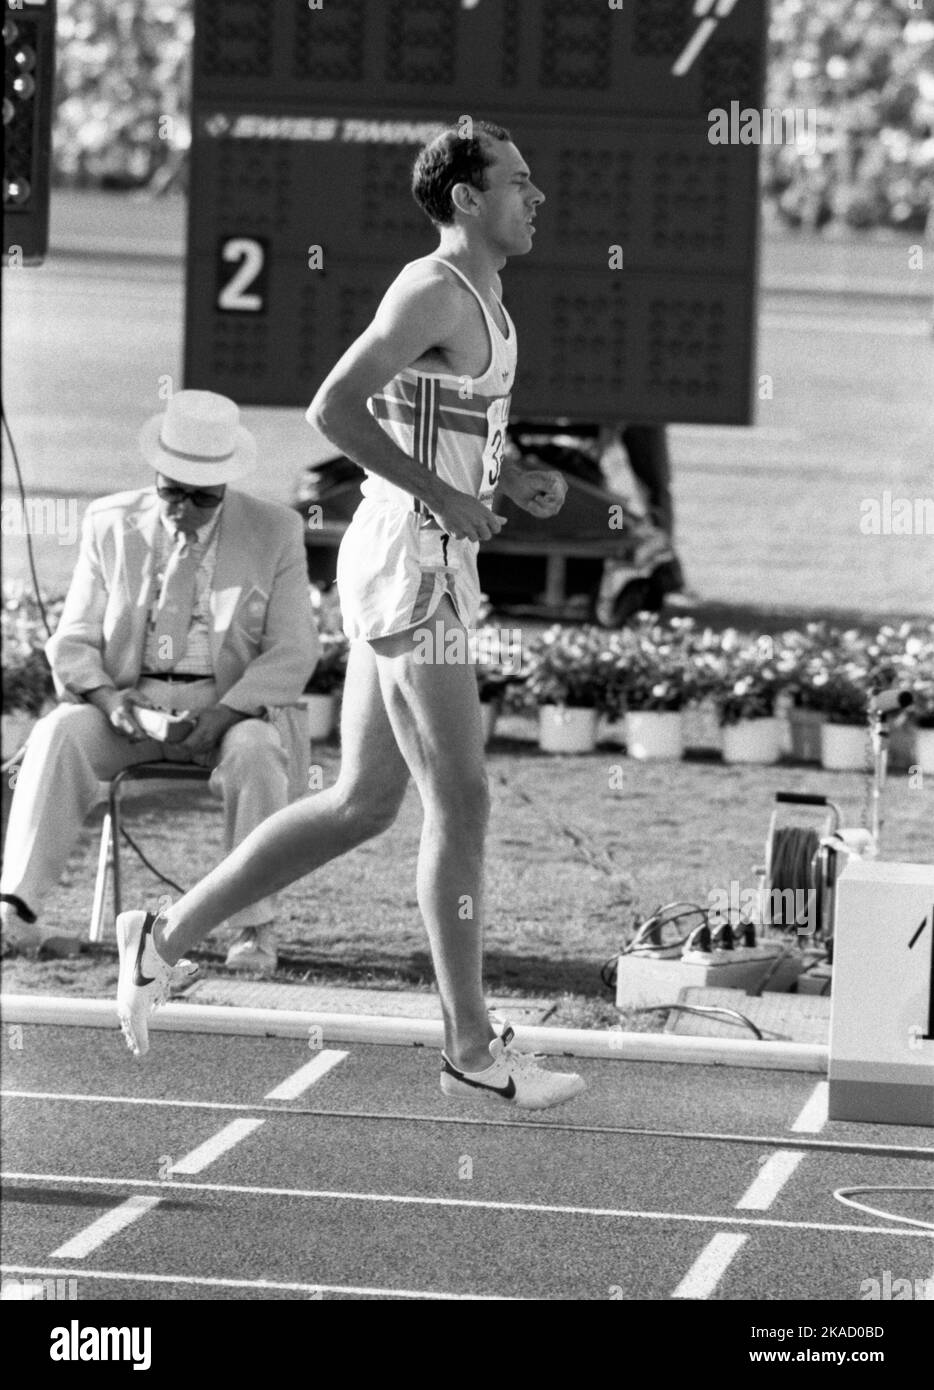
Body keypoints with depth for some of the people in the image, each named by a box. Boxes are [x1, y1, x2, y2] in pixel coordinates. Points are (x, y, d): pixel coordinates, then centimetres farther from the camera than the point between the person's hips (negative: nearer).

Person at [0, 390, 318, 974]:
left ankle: (255, 927, -30)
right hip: (131, 702, 2)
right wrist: (106, 696, -15)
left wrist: (226, 713, -18)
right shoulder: (112, 525, 6)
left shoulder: (275, 532, 2)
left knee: (255, 752, -35)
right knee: (59, 733, -28)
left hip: (234, 708, -1)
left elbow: (292, 653, -1)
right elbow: (73, 642, 8)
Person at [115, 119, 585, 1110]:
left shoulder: (475, 297, 16)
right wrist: (446, 497, -20)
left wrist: (512, 482, 12)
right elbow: (334, 409, -23)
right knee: (459, 805, -5)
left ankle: (168, 936, 18)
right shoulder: (432, 291, -14)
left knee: (361, 806, 13)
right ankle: (470, 1047, 0)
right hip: (409, 569, -10)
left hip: (421, 568, 10)